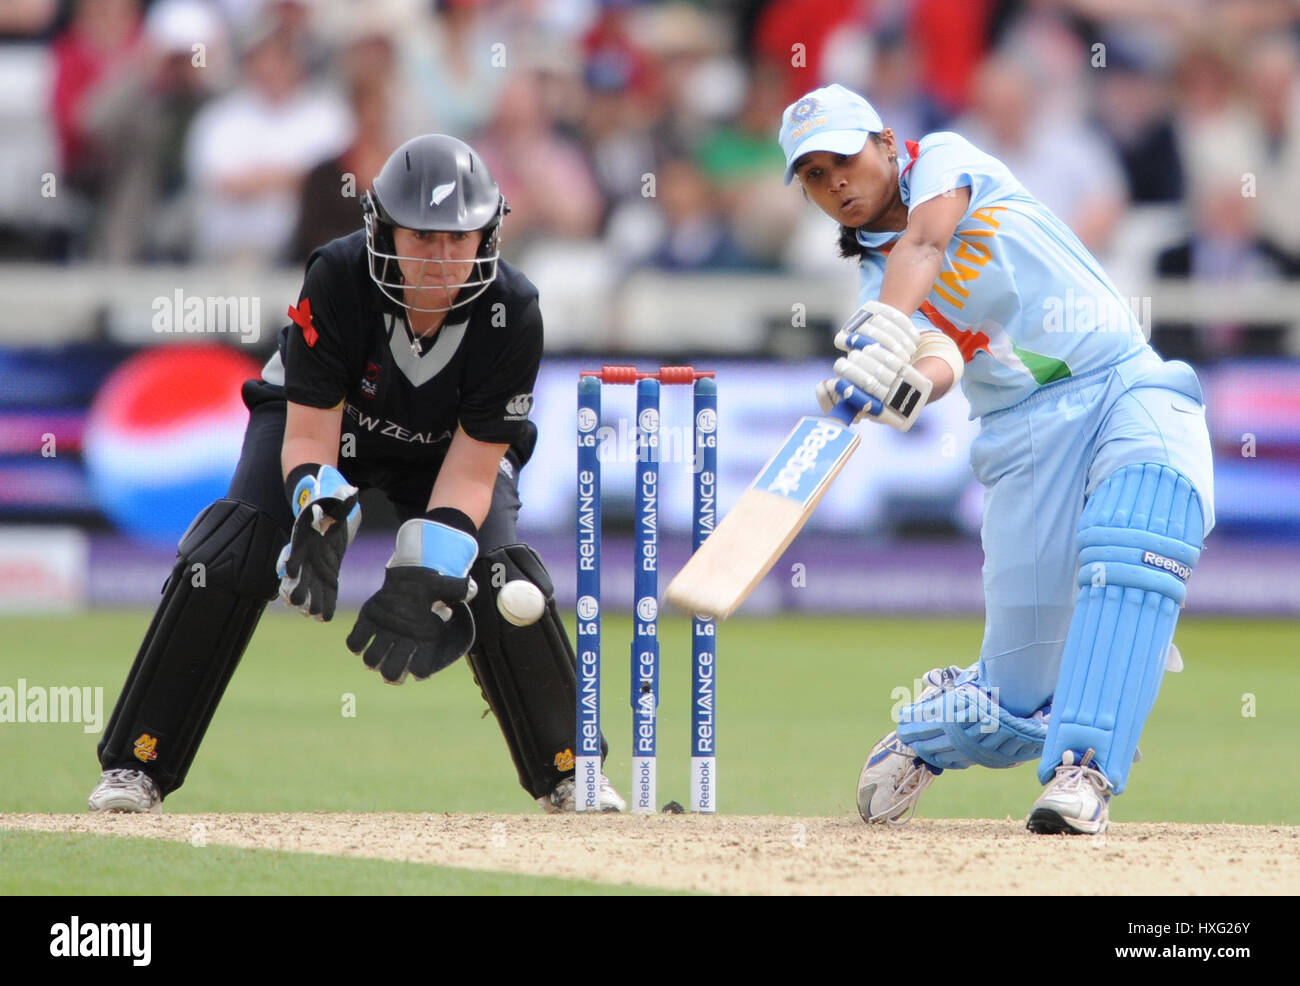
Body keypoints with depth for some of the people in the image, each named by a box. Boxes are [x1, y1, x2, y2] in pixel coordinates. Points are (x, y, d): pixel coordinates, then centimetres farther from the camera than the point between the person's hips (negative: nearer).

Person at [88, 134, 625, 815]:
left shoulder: (512, 315, -31)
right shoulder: (337, 279, -34)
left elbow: (473, 471, -27)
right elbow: (308, 434, -29)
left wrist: (424, 579, -40)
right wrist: (320, 518, -48)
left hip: (445, 446, 1)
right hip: (319, 421, -1)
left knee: (500, 579, -21)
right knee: (226, 560, -21)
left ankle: (566, 771, 2)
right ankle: (135, 764, -10)